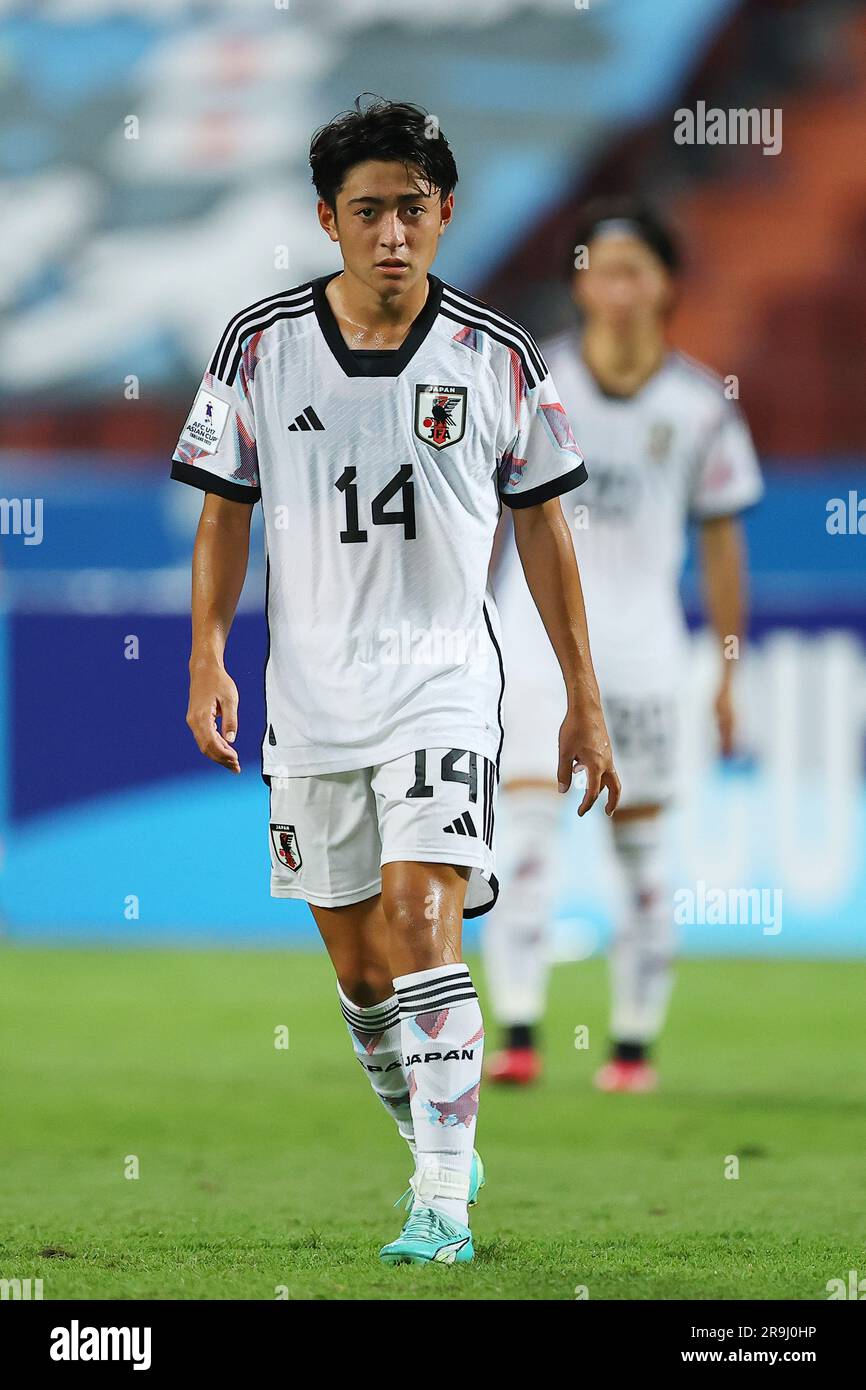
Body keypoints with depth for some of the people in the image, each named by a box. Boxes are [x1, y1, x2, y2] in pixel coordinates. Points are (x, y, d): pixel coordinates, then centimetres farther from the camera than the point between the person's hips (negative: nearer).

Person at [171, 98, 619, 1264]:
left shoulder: (497, 357, -2)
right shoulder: (261, 345, 0)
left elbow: (543, 526, 6)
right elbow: (224, 512, 8)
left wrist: (584, 699, 6)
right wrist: (208, 659, -3)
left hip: (445, 679, -3)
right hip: (311, 690, 3)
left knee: (422, 914, -20)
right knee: (356, 959, 9)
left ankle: (443, 1201, -22)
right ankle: (438, 1145, 32)